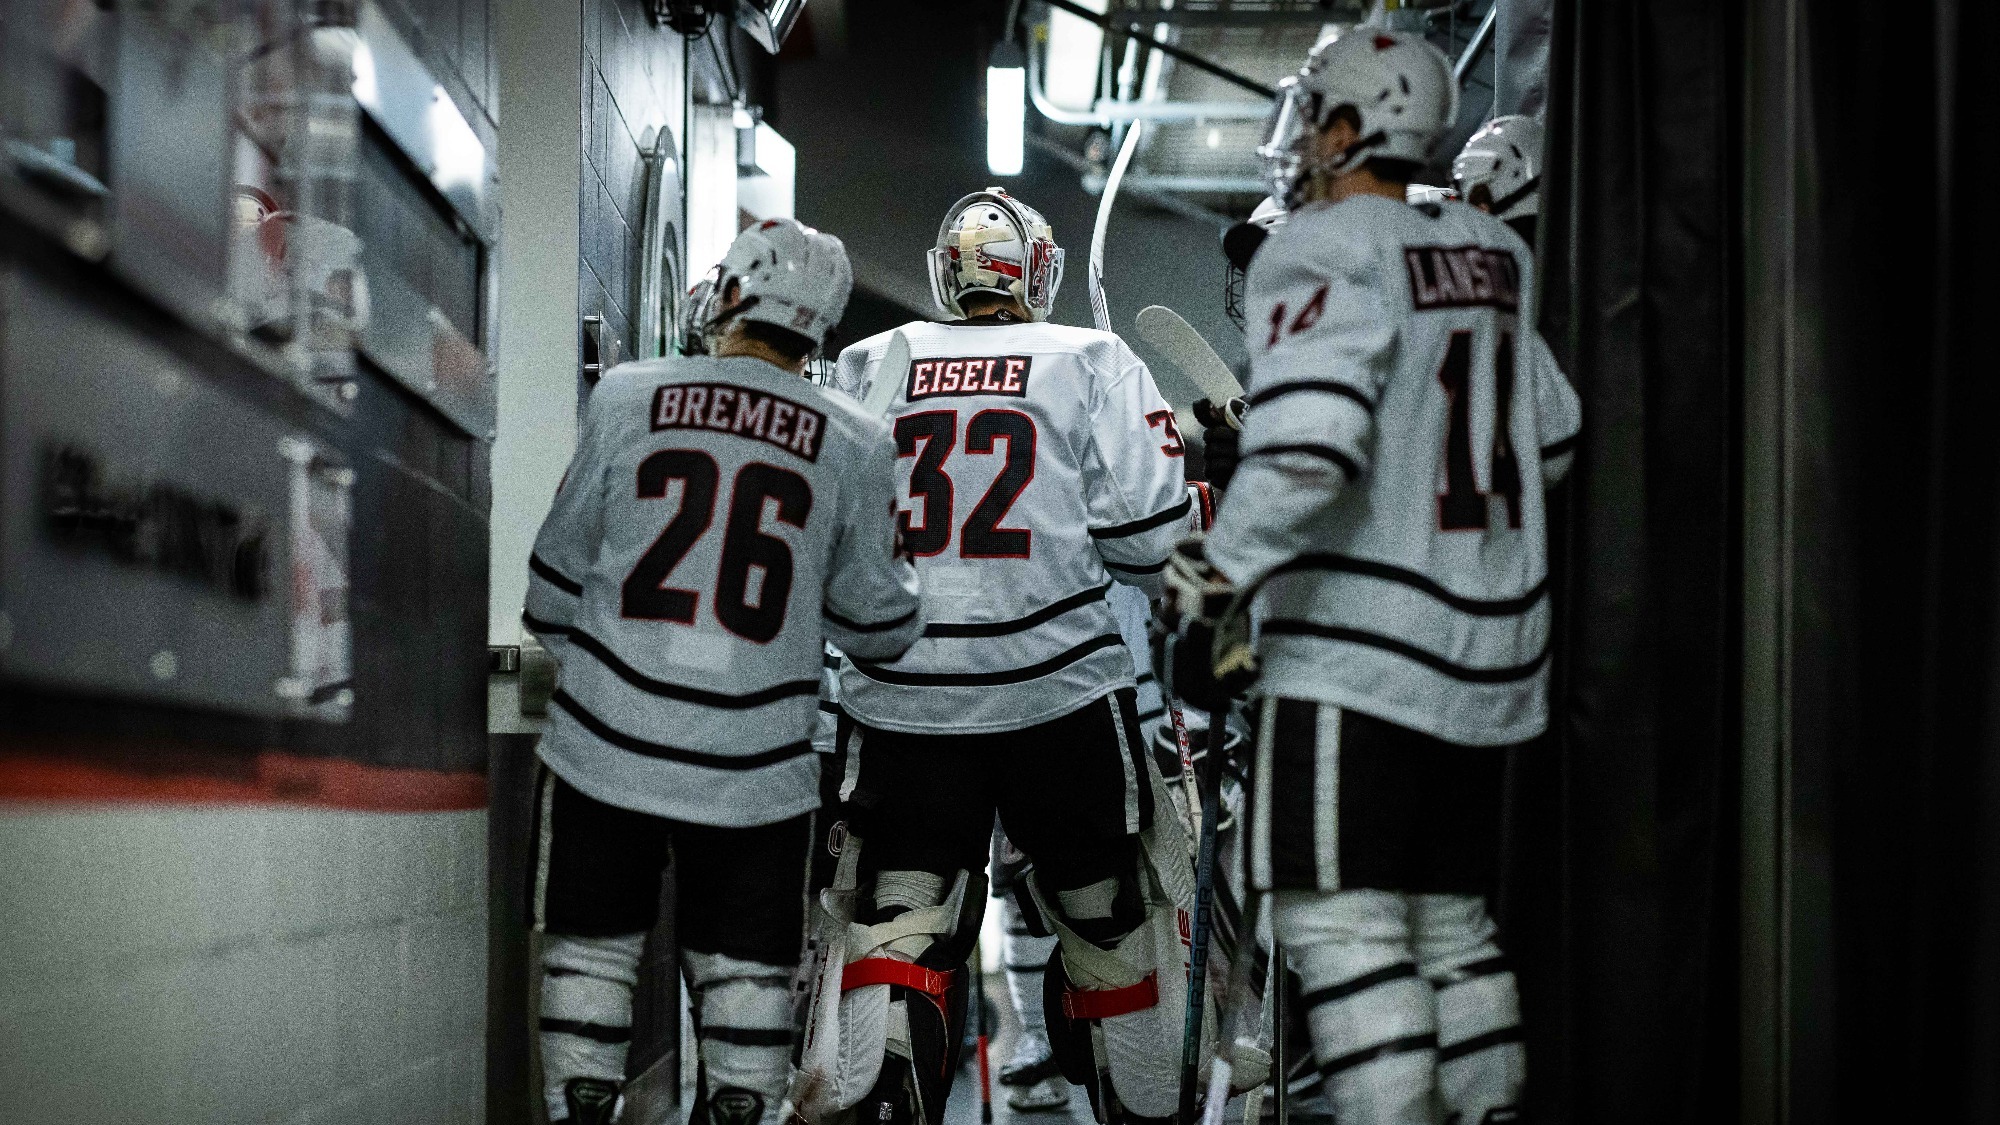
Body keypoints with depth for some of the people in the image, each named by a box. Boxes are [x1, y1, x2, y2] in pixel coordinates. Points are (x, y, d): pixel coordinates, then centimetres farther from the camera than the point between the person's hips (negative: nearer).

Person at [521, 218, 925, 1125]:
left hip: (605, 745, 0)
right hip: (755, 769, 0)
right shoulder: (852, 443, -1)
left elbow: (557, 576, 5)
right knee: (746, 977, 10)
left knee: (590, 952, 12)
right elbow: (878, 627, 5)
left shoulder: (628, 397, -2)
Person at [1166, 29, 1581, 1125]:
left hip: (1359, 642, -8)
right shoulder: (1492, 252, 13)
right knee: (1452, 919, 14)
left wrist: (1214, 582, -16)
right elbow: (1550, 439, 20)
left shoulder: (1319, 251, -11)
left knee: (1340, 919, -8)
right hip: (1491, 641, 8)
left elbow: (1305, 447, -24)